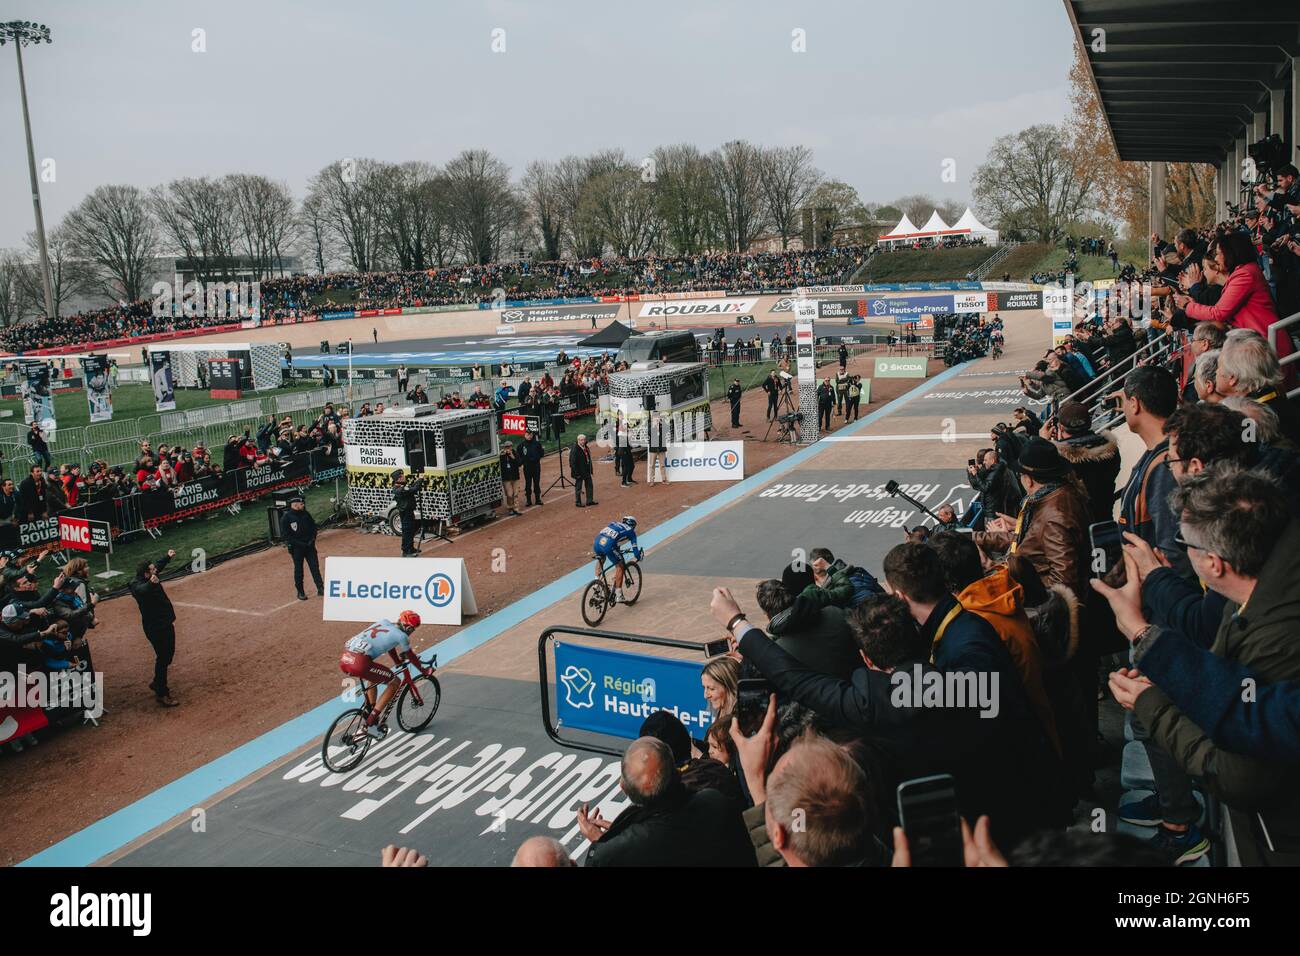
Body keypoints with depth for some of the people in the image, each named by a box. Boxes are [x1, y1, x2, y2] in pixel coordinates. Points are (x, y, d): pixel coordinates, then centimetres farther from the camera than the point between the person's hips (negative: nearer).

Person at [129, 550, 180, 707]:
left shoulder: (150, 579, 1)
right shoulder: (137, 585, -25)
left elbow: (158, 565, 24)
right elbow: (142, 590, -52)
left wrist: (167, 557, 35)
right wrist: (151, 584, -71)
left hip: (166, 623, 10)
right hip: (155, 627, -10)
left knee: (168, 654, 21)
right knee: (163, 658, -5)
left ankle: (157, 683, 39)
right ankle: (162, 694, 3)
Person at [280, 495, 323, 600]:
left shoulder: (305, 514, 1)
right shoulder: (286, 518, -13)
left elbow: (313, 527, 12)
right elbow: (285, 536, -14)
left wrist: (312, 539, -3)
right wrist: (300, 544, -18)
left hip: (309, 545, 4)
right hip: (296, 547, -4)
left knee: (315, 566, 2)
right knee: (298, 569, 8)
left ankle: (320, 589, 6)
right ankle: (300, 592, 20)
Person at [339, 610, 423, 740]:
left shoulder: (384, 622, 25)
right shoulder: (401, 635, 6)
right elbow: (411, 657, 21)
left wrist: (398, 662, 57)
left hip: (344, 660, 8)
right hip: (359, 663, -8)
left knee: (375, 675, 35)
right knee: (395, 682, 8)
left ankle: (371, 713, 32)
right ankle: (371, 723, 3)